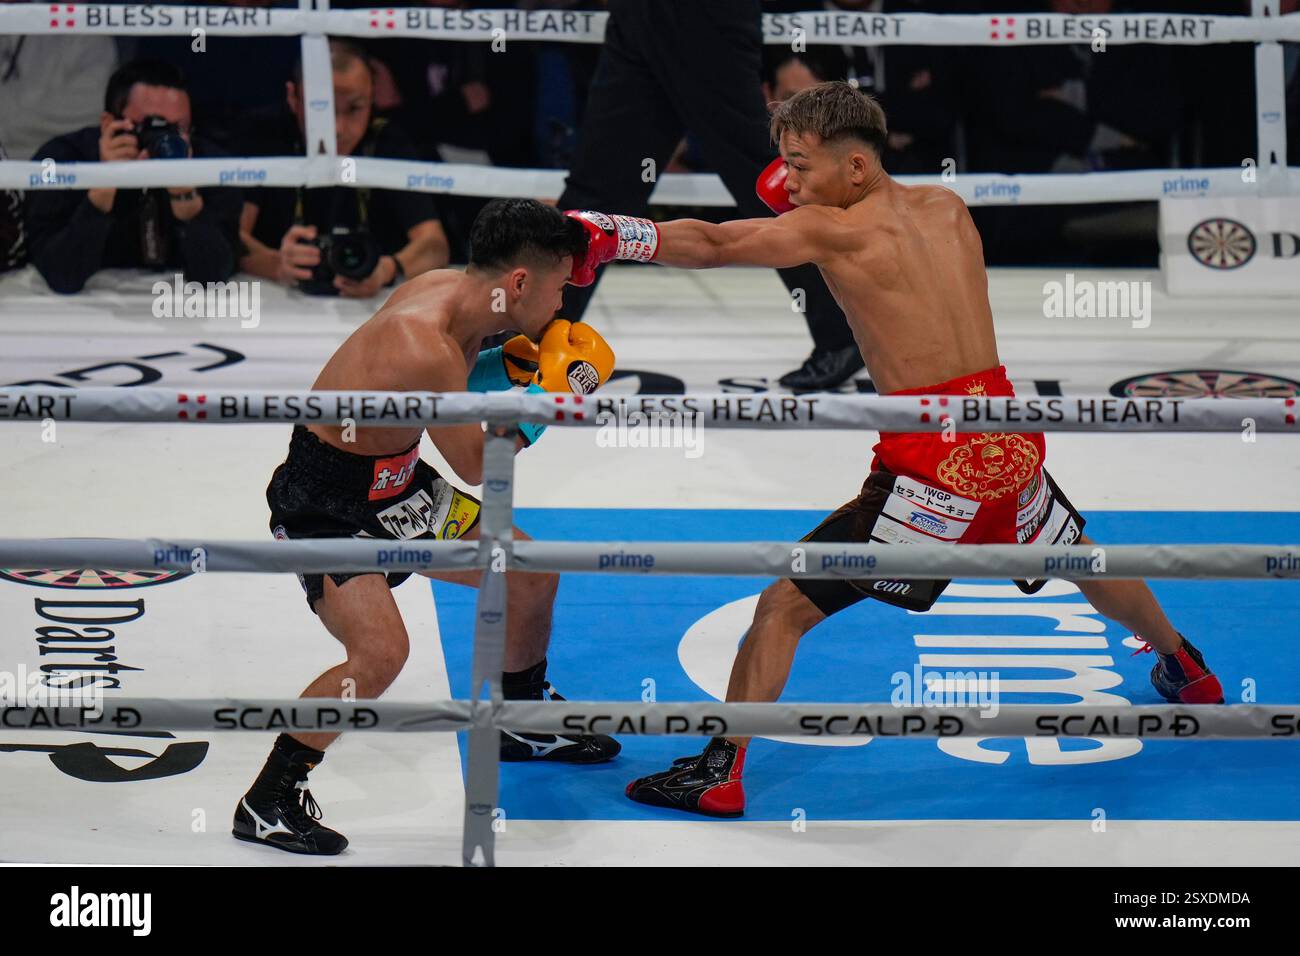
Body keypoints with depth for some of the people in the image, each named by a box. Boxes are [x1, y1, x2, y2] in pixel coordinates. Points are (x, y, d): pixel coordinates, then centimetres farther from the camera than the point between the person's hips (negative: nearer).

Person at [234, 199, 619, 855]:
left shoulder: (450, 289, -6)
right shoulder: (423, 347, -34)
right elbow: (474, 463, -23)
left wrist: (516, 362, -4)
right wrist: (553, 392, -17)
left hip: (395, 485, 10)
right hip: (323, 504, -10)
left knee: (531, 573, 17)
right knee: (380, 652, -27)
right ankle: (268, 801, -9)